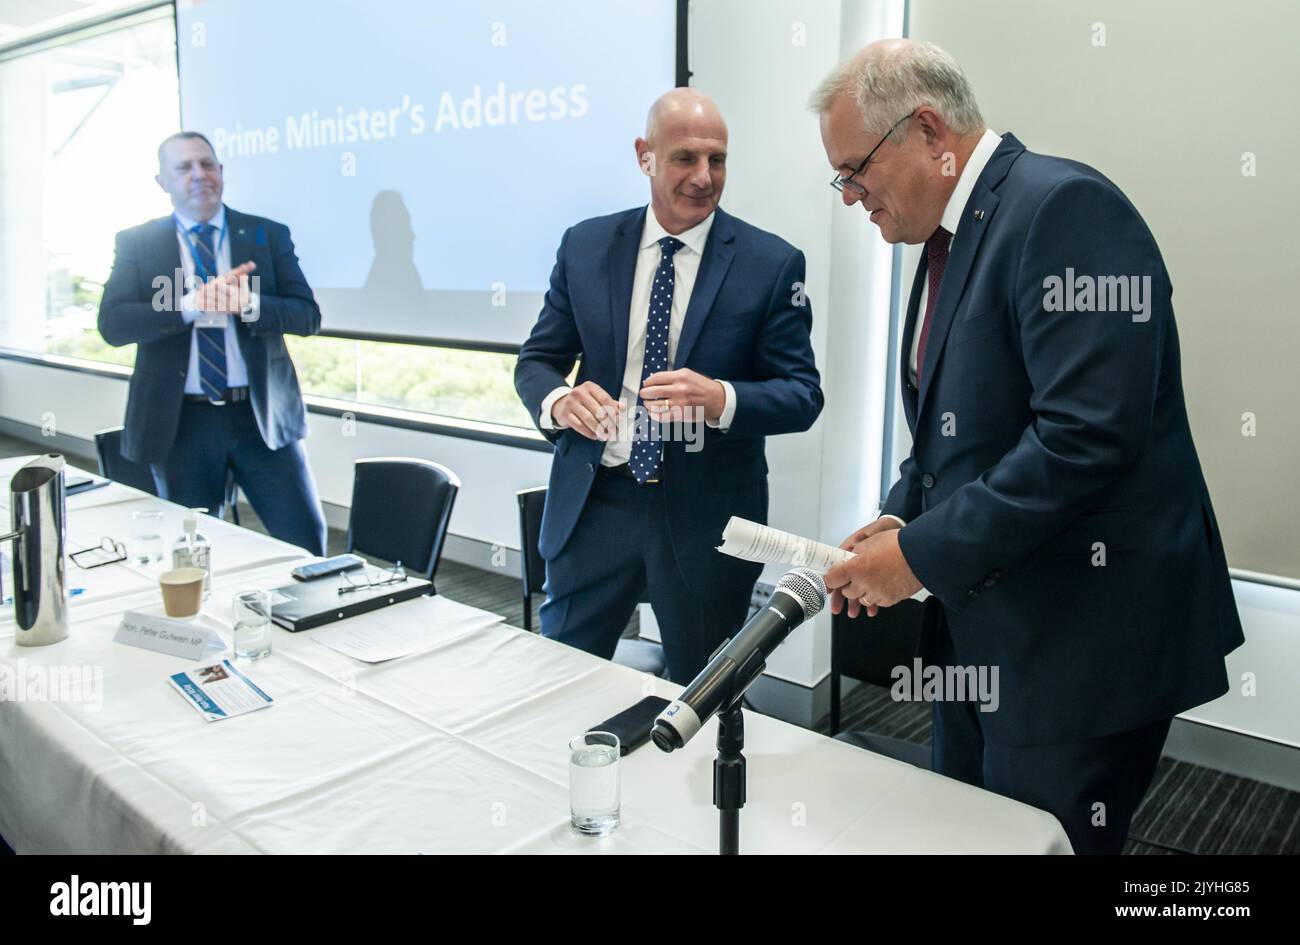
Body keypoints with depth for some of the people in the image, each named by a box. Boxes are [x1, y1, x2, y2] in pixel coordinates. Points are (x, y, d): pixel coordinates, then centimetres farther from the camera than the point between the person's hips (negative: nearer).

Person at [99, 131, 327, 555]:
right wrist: (192, 304, -21)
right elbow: (112, 324, -7)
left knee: (305, 540, 1)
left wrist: (249, 302, -22)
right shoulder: (136, 243, 5)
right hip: (180, 422, 0)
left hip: (261, 414, 0)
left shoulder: (268, 235, 5)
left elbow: (307, 315, -2)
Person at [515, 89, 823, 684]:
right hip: (593, 503, 2)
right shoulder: (584, 246, 1)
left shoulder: (772, 264, -5)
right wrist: (559, 398, -19)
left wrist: (721, 399, -28)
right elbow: (536, 361, 5)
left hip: (706, 517, -1)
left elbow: (802, 394, -6)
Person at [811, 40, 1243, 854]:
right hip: (980, 632, 9)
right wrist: (901, 519, 0)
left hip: (1078, 640, -9)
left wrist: (923, 553, -21)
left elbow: (1087, 435, -27)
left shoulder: (1065, 207, -17)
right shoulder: (950, 237, 11)